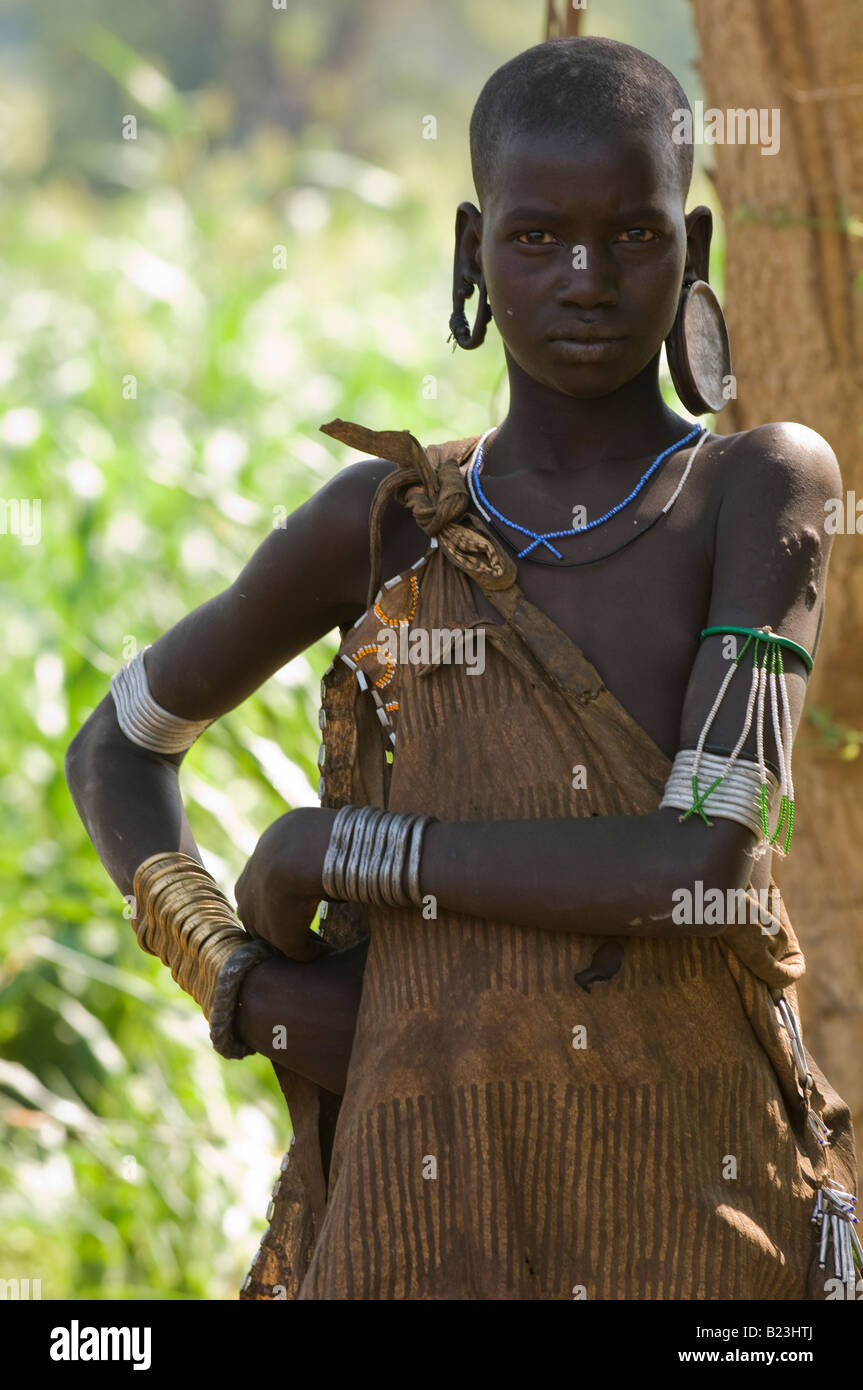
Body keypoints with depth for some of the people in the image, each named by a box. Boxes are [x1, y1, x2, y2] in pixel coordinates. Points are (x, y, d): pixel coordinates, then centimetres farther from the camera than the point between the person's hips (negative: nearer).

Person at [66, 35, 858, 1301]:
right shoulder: (382, 527, 6)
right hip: (425, 1222, 2)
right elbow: (118, 749, 21)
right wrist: (241, 984, 4)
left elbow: (704, 862, -15)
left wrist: (323, 849, -8)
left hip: (700, 1232, -2)